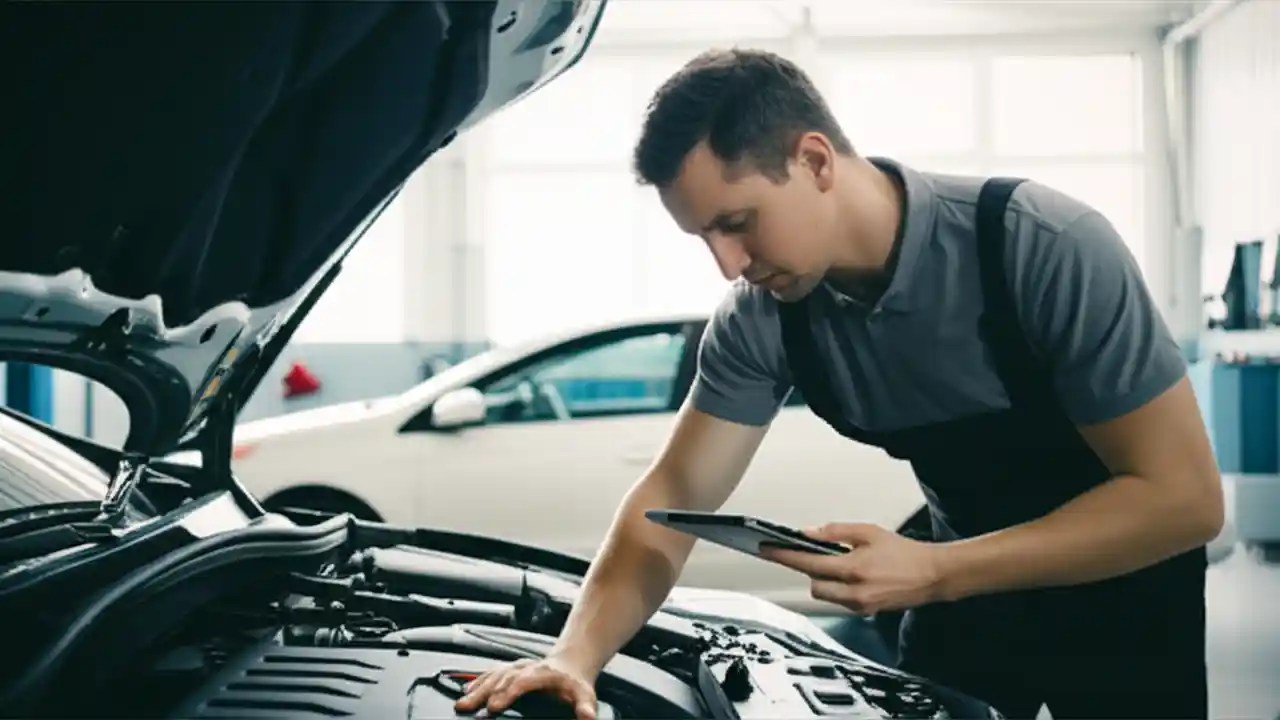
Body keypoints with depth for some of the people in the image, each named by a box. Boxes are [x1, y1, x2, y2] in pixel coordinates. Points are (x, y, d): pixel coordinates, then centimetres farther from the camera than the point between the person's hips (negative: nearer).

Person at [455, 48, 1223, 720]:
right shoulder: (763, 315, -17)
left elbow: (1183, 496, -31)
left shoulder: (1046, 246, -31)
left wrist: (933, 573, -37)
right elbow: (673, 496, -12)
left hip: (1119, 586, -4)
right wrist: (576, 655, -28)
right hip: (975, 581, 4)